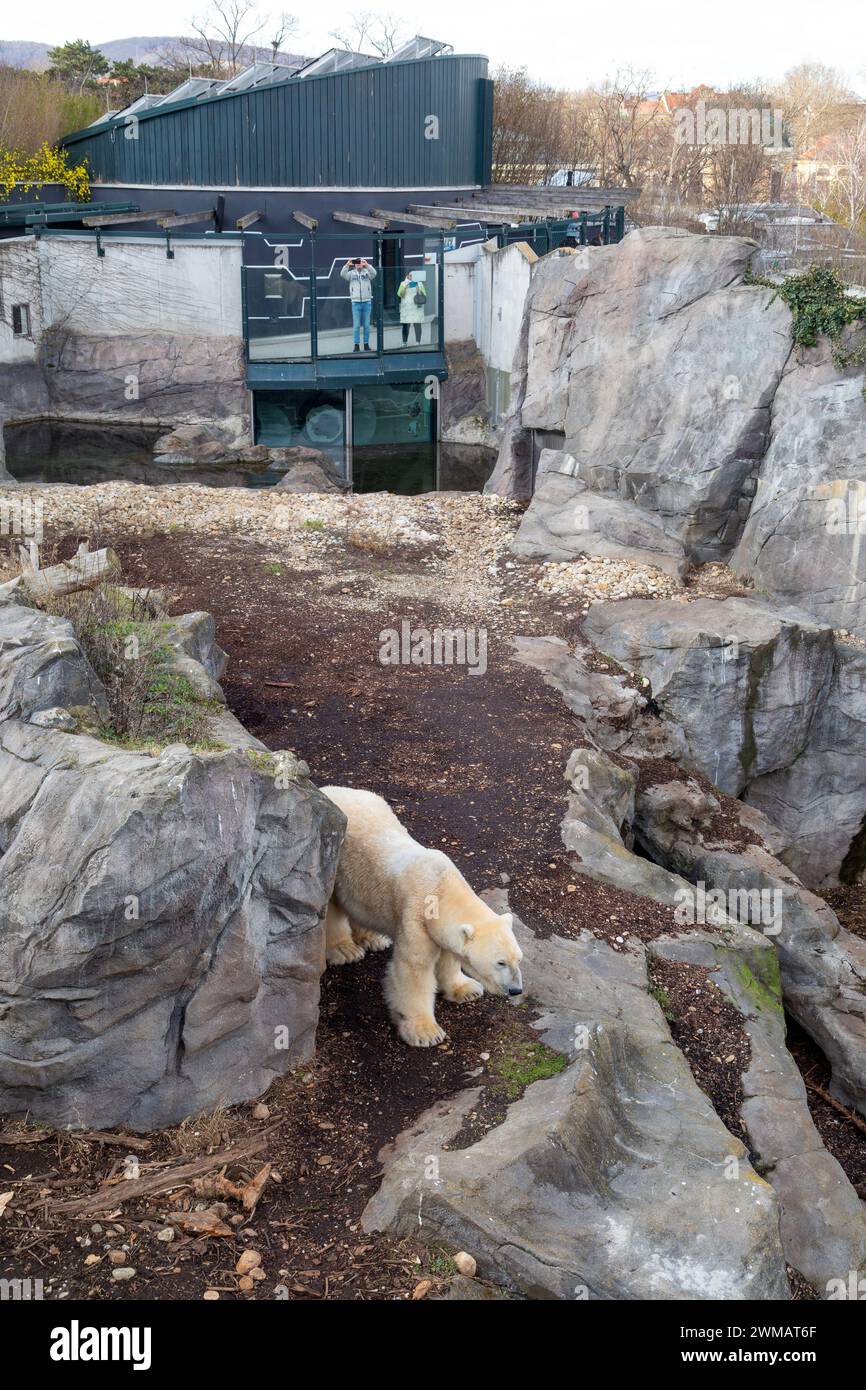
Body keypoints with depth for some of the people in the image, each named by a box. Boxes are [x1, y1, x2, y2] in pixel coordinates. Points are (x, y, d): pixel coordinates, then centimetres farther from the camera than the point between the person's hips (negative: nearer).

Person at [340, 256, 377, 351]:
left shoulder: (367, 272, 5)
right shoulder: (351, 273, 5)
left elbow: (374, 273, -16)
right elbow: (343, 274, -12)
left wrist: (367, 265, -32)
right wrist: (347, 265, -29)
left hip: (367, 302, 1)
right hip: (356, 302, -1)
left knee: (366, 325, 5)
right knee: (356, 325, -1)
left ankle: (366, 344, 12)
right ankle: (356, 345, 1)